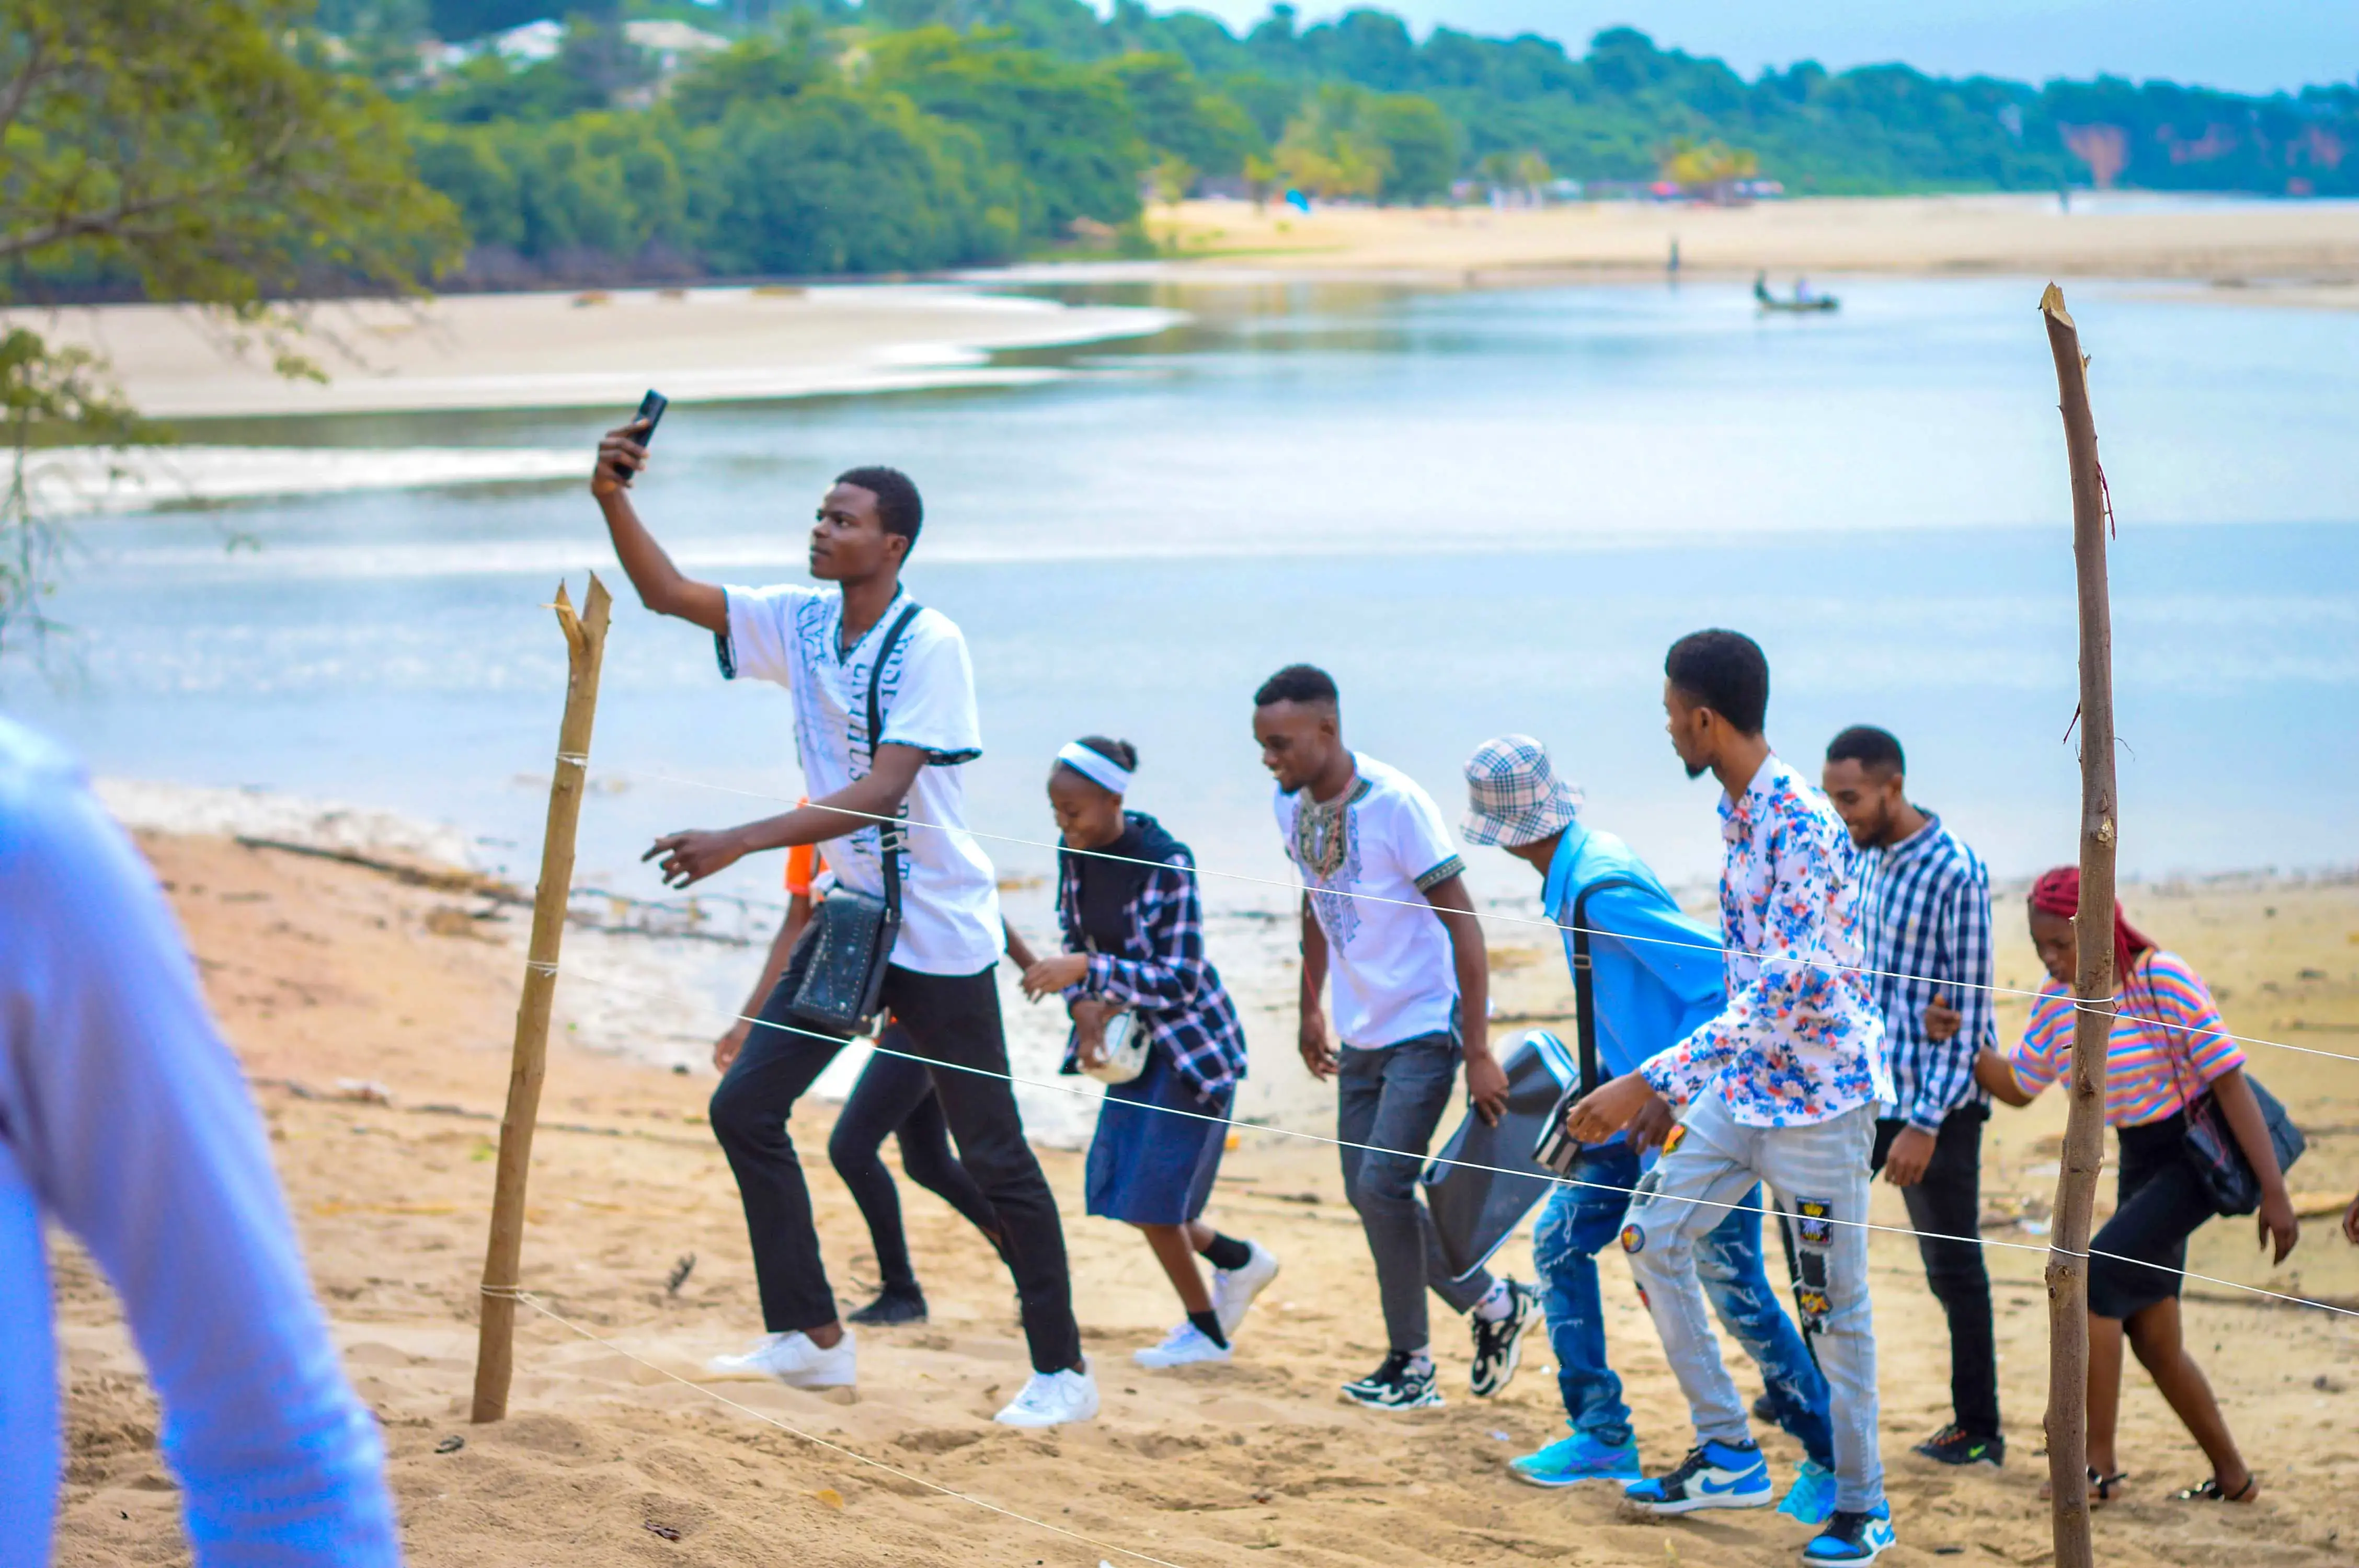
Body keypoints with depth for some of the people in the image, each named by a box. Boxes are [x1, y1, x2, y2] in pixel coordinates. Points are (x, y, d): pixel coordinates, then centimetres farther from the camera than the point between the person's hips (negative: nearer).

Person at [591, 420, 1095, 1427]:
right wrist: (613, 500, -13)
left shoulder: (928, 645, -19)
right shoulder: (802, 623, 2)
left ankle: (1063, 1372, 6)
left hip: (939, 934, -7)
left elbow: (883, 791, -27)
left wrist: (740, 843, -32)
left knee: (992, 1155, -3)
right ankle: (814, 1340, 9)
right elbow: (669, 593, 4)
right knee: (744, 1107, 2)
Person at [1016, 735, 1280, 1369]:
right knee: (1116, 1186, 7)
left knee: (1151, 1196, -7)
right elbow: (1077, 941, 7)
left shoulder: (1167, 864, -25)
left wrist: (1089, 972, -34)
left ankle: (1204, 1329, 14)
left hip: (1193, 1041, -7)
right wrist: (1084, 1008, -12)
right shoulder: (1076, 854, -5)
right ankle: (1239, 1260, 30)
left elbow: (1181, 978, -26)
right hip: (1139, 1037, 7)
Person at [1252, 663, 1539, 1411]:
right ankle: (1496, 1304, 20)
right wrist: (1311, 1009, 19)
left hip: (1426, 1025, -8)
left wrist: (1478, 1052, -21)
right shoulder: (1293, 807, -1)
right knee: (1367, 1192, 6)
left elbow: (1463, 926, -19)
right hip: (1363, 1032, 8)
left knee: (1383, 1183, -15)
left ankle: (1411, 1362, 2)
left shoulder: (1396, 804, -22)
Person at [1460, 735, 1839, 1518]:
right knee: (1559, 1246, 8)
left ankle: (1829, 1454, 9)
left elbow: (1721, 980, -27)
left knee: (1735, 1290, -5)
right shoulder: (1575, 878, 6)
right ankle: (1603, 1436, 15)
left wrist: (1672, 1088, -25)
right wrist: (1613, 1083, 20)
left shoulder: (1602, 890, -24)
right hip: (1640, 1108, 10)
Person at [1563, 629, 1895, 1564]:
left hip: (1819, 1094, -9)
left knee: (1834, 1304, 1)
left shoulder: (1803, 829, -24)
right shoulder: (1738, 814, 6)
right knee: (1651, 1238, 7)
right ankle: (1728, 1455, 16)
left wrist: (1649, 1085, -34)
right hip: (1742, 1090, 9)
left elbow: (1783, 995, -31)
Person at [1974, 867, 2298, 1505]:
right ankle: (2233, 1478, 25)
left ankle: (2099, 1465, -13)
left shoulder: (2163, 980, -21)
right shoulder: (2056, 1001, 0)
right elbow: (2019, 1086, 12)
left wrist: (2274, 1192, -22)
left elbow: (2229, 1080, -21)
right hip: (2139, 1160, 8)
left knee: (2091, 1277, -20)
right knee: (2152, 1338, 9)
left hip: (2198, 1153, -8)